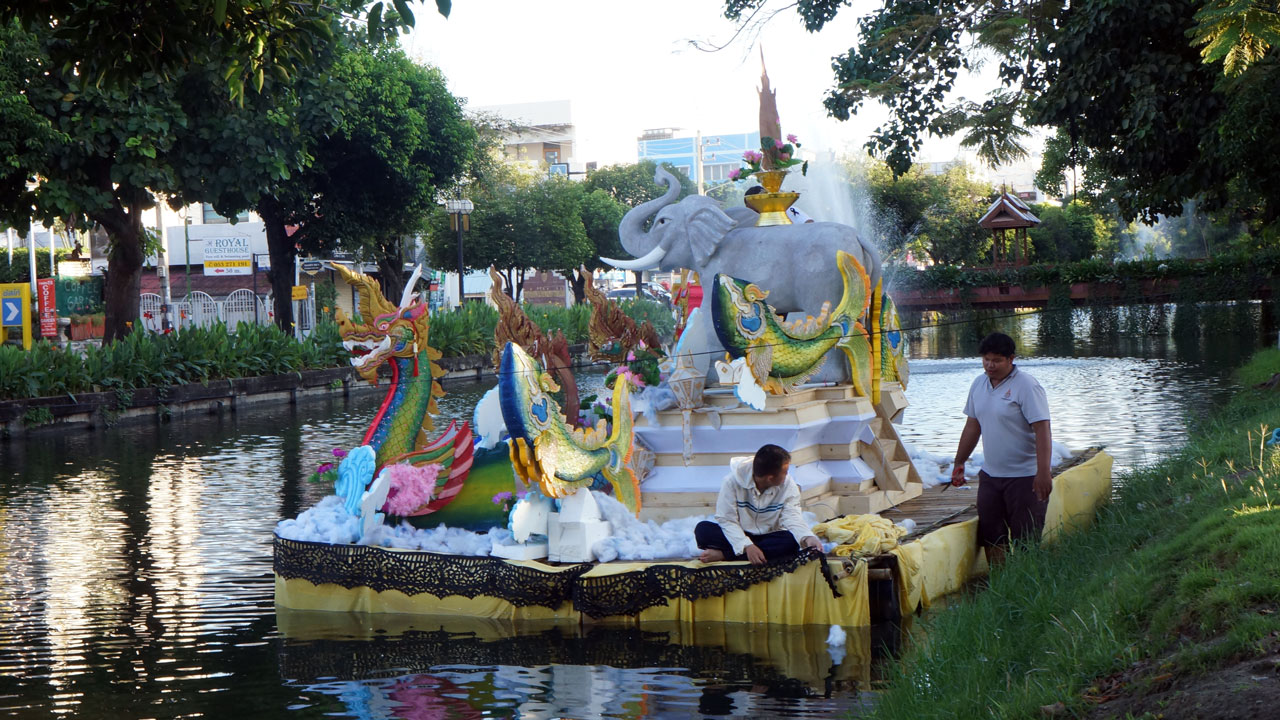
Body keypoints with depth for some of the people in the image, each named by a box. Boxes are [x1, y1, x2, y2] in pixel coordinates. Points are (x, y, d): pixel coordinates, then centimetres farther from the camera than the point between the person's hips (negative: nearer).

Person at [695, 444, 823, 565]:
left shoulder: (788, 485, -10)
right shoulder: (733, 481, -18)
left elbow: (791, 517, -17)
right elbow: (727, 520, -18)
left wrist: (807, 537, -38)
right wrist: (747, 546, -32)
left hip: (770, 537, 2)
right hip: (739, 535, -2)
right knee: (703, 530, -25)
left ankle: (722, 554, -31)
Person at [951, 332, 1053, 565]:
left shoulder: (1026, 386, -13)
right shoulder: (979, 384, 9)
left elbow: (1042, 430, -18)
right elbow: (972, 426, 19)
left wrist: (1043, 473, -25)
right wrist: (959, 463, 21)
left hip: (1024, 477, -7)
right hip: (990, 475, 7)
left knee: (1025, 540, -3)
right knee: (990, 537, 8)